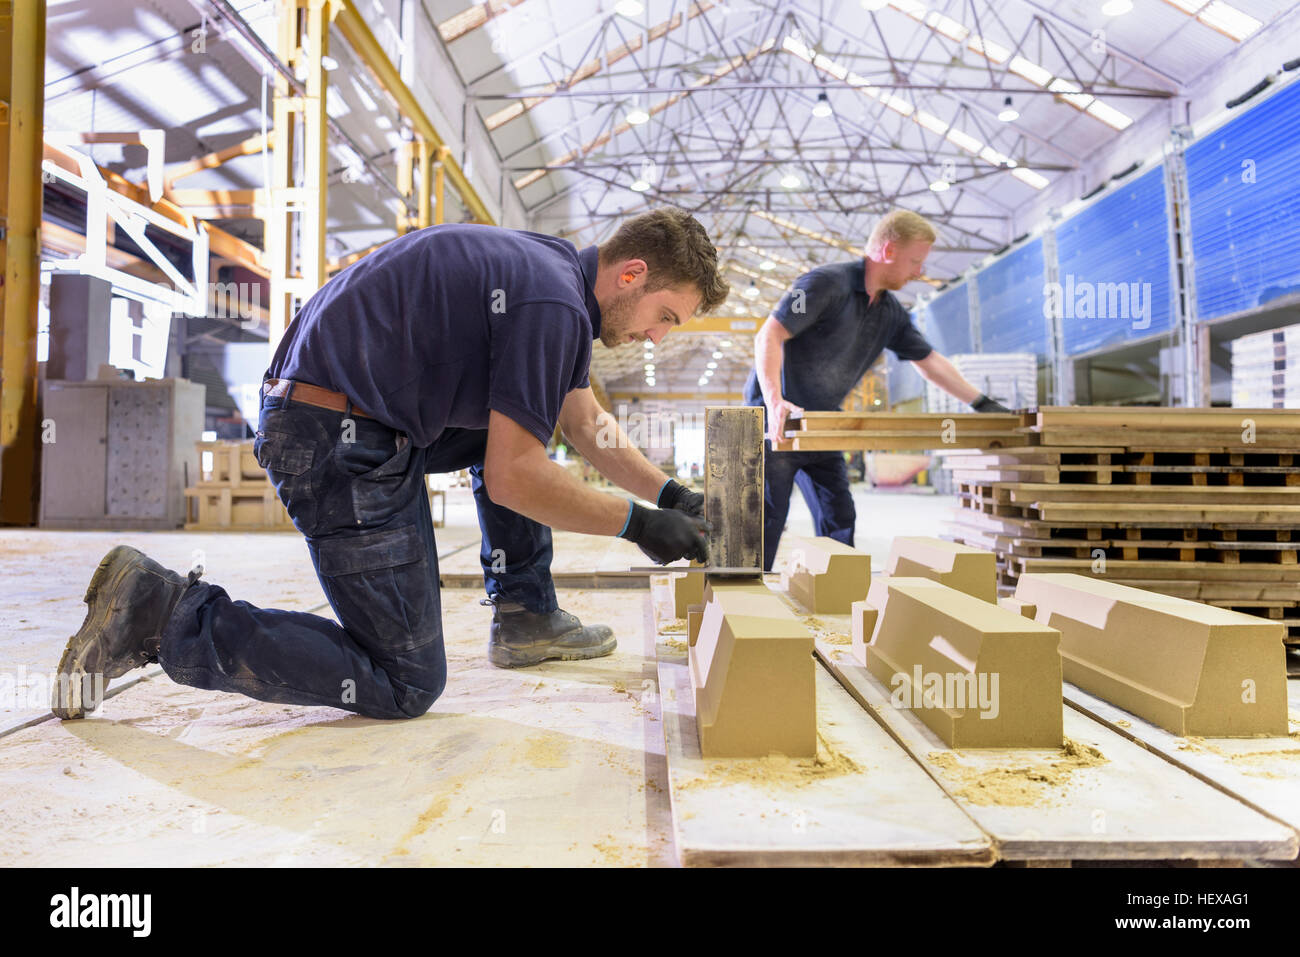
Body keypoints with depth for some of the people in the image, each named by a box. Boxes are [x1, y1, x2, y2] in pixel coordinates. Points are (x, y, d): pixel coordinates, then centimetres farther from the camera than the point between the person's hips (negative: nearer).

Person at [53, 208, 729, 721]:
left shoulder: (552, 271, 15)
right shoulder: (553, 303, -17)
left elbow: (588, 426, 24)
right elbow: (513, 478, -18)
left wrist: (668, 493, 17)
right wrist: (637, 523, -9)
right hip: (339, 442, -10)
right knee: (405, 684, -2)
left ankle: (524, 617, 22)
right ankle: (163, 615, -2)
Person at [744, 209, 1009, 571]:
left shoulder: (891, 312, 9)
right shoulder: (826, 283, -16)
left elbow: (930, 362, 16)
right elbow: (768, 337, -22)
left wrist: (983, 404, 12)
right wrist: (775, 402, -35)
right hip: (776, 419, -8)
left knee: (838, 518, 7)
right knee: (768, 516, -6)